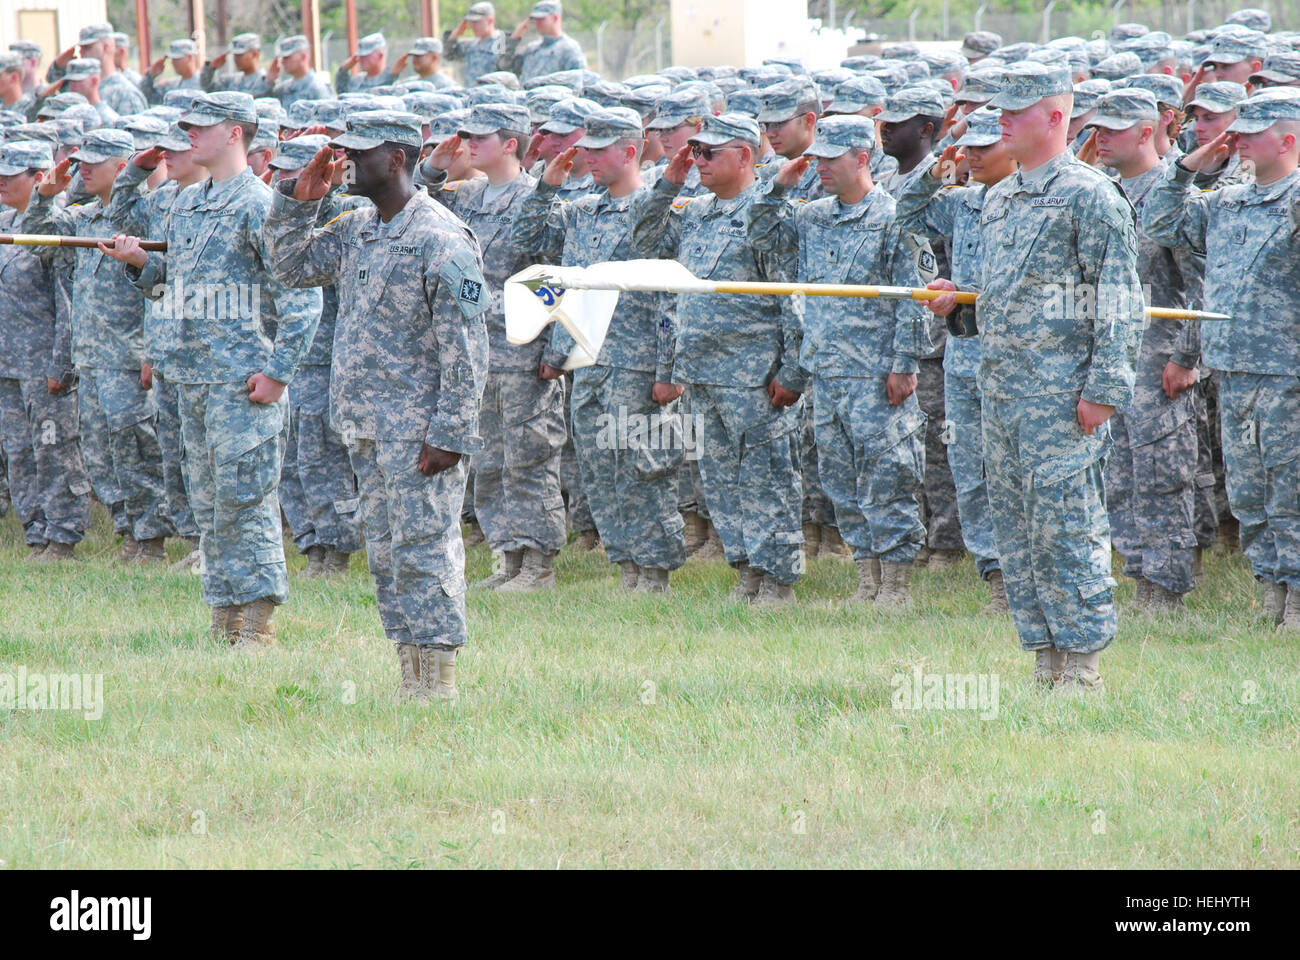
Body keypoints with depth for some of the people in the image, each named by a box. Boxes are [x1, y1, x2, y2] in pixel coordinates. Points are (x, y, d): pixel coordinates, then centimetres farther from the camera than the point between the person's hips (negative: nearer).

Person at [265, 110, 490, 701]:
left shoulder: (441, 240, -14)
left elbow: (465, 348, -16)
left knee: (424, 553, -8)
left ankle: (437, 686, -4)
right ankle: (412, 684, 17)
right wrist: (300, 200, 8)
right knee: (387, 558, 11)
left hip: (419, 430, -9)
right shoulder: (357, 231, 13)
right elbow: (293, 265, 22)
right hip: (367, 426, 9)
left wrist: (451, 433, -20)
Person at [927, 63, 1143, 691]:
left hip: (1061, 393, -9)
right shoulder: (998, 199, 17)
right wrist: (955, 301, 6)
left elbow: (1119, 301, -12)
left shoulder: (1089, 197, -8)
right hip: (999, 390, 9)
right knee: (1016, 529, 9)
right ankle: (1045, 664, 15)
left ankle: (1083, 669, -3)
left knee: (1064, 527, -8)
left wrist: (1104, 387, -17)